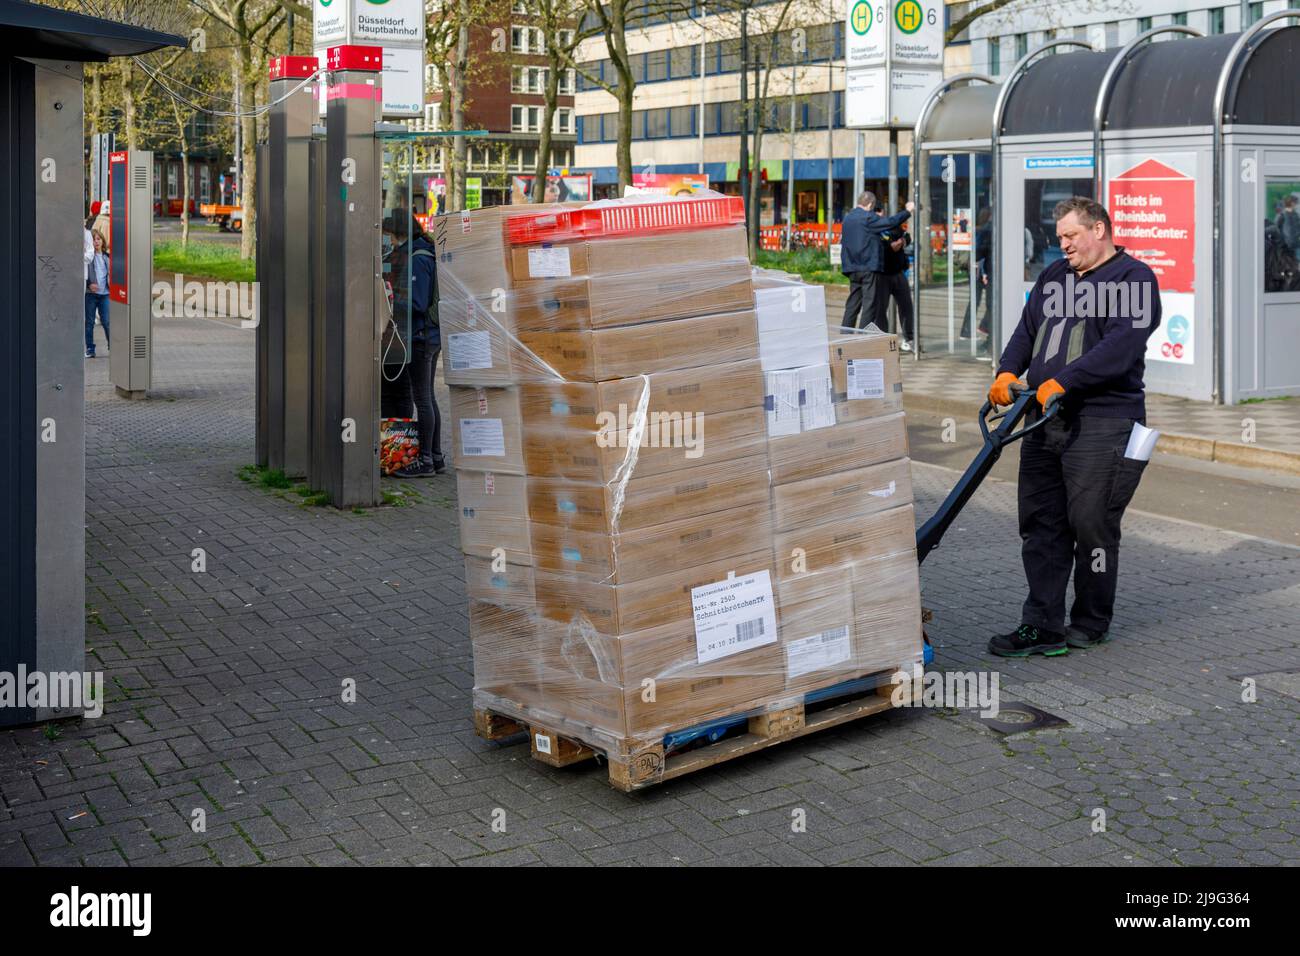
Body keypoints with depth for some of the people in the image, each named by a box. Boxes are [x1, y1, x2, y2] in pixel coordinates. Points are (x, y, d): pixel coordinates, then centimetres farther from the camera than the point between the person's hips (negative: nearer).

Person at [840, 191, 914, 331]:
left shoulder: (848, 218, 14)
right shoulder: (868, 217, -12)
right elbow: (891, 222, -12)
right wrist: (908, 211, 1)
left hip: (852, 267, 8)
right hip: (870, 267, -8)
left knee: (853, 303, 11)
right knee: (870, 302, -4)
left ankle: (845, 334, 10)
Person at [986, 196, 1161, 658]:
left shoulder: (1134, 278, -6)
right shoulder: (1055, 275, 19)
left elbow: (1122, 346, -18)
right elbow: (1028, 329, 19)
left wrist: (1062, 382, -23)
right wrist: (1008, 371, -1)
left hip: (1103, 423, -8)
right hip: (1046, 421, 8)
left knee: (1091, 525, -2)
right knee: (1040, 525, 6)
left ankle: (1090, 626, 13)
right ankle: (1043, 625, 11)